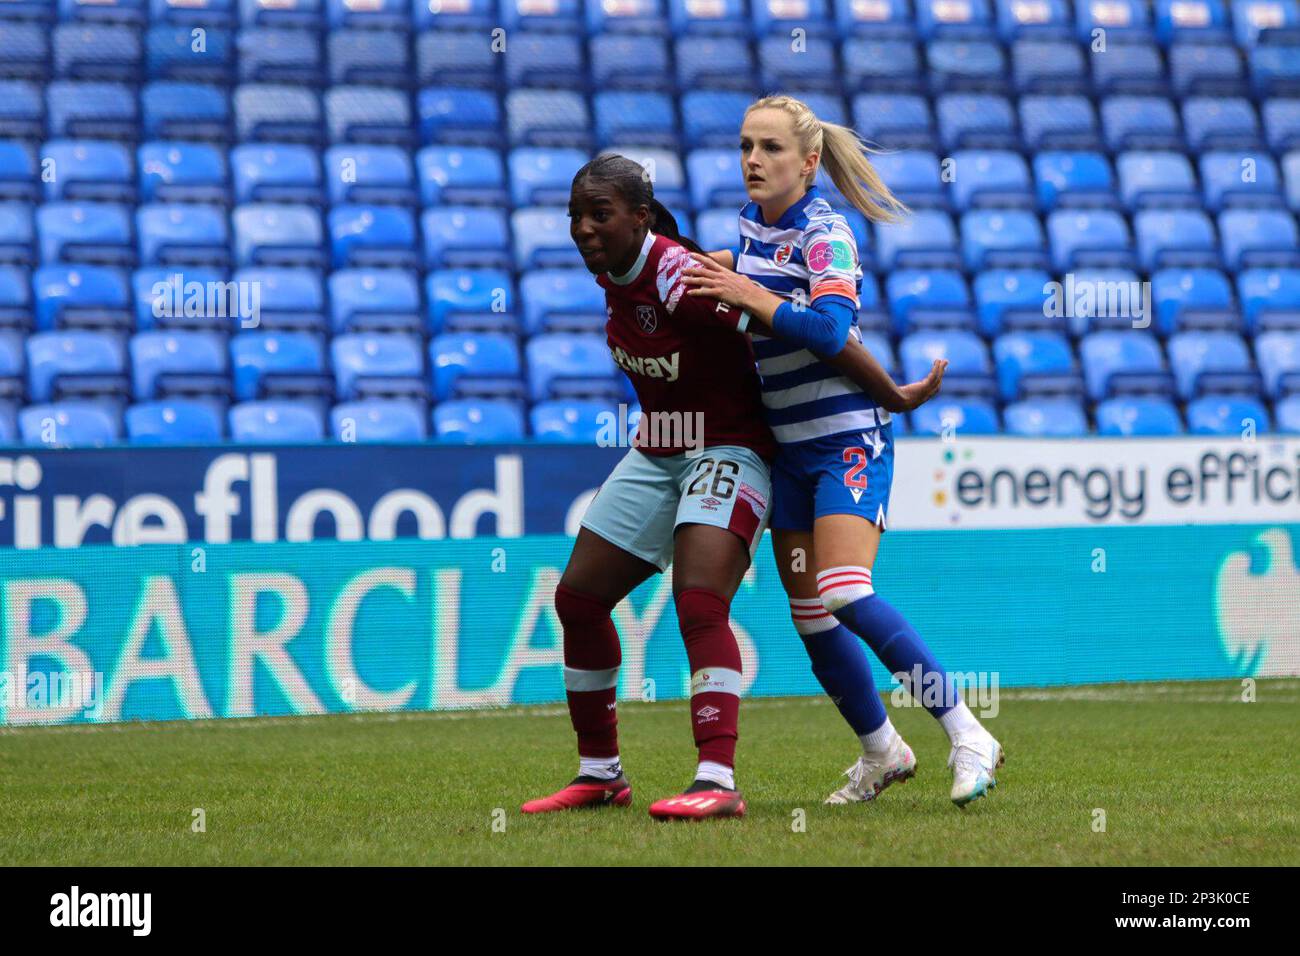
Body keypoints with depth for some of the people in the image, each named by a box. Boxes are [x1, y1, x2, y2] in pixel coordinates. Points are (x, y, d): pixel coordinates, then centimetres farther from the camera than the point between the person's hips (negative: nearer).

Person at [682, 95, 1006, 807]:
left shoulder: (824, 234, -15)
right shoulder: (754, 223, 8)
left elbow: (830, 328, -30)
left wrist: (747, 294, -24)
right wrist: (718, 266, 16)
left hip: (847, 439, -8)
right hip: (789, 446, 8)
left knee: (844, 594, -22)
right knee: (808, 614, 9)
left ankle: (967, 738, -15)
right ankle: (881, 753, 26)